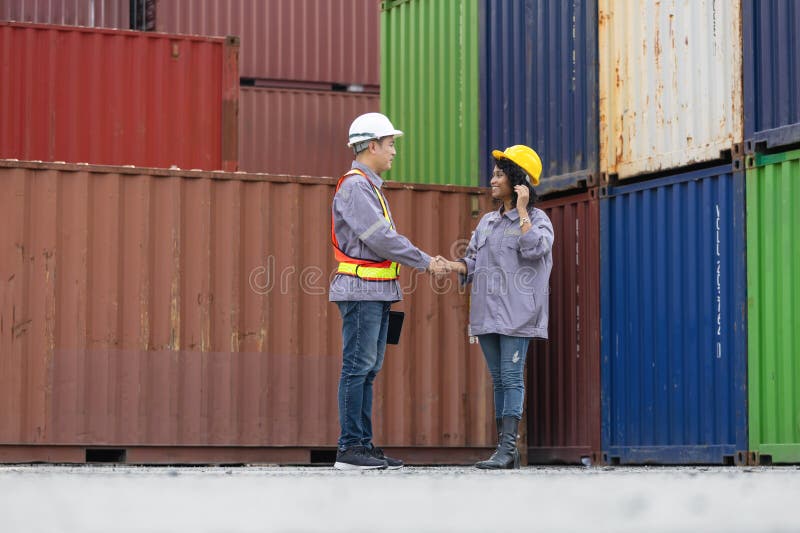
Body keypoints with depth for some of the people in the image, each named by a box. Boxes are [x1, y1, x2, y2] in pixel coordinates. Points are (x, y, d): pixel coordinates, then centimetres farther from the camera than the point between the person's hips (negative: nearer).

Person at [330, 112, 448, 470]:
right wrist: (425, 263, -12)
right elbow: (380, 238, -19)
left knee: (368, 369, 9)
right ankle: (349, 448, -8)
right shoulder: (354, 186, -12)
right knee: (357, 367, -9)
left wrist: (428, 260, 10)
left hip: (378, 292, 10)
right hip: (361, 289, -10)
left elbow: (386, 238, 21)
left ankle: (363, 444, 12)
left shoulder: (370, 186, 20)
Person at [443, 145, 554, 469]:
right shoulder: (487, 221, 18)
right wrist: (450, 265, -3)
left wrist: (522, 210, -12)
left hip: (516, 314, -6)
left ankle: (508, 450, -15)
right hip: (487, 312, 6)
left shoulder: (536, 219, 1)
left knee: (512, 379, -11)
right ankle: (505, 450, 10)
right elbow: (473, 262, 16)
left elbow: (533, 248, -19)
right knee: (499, 381, 7)